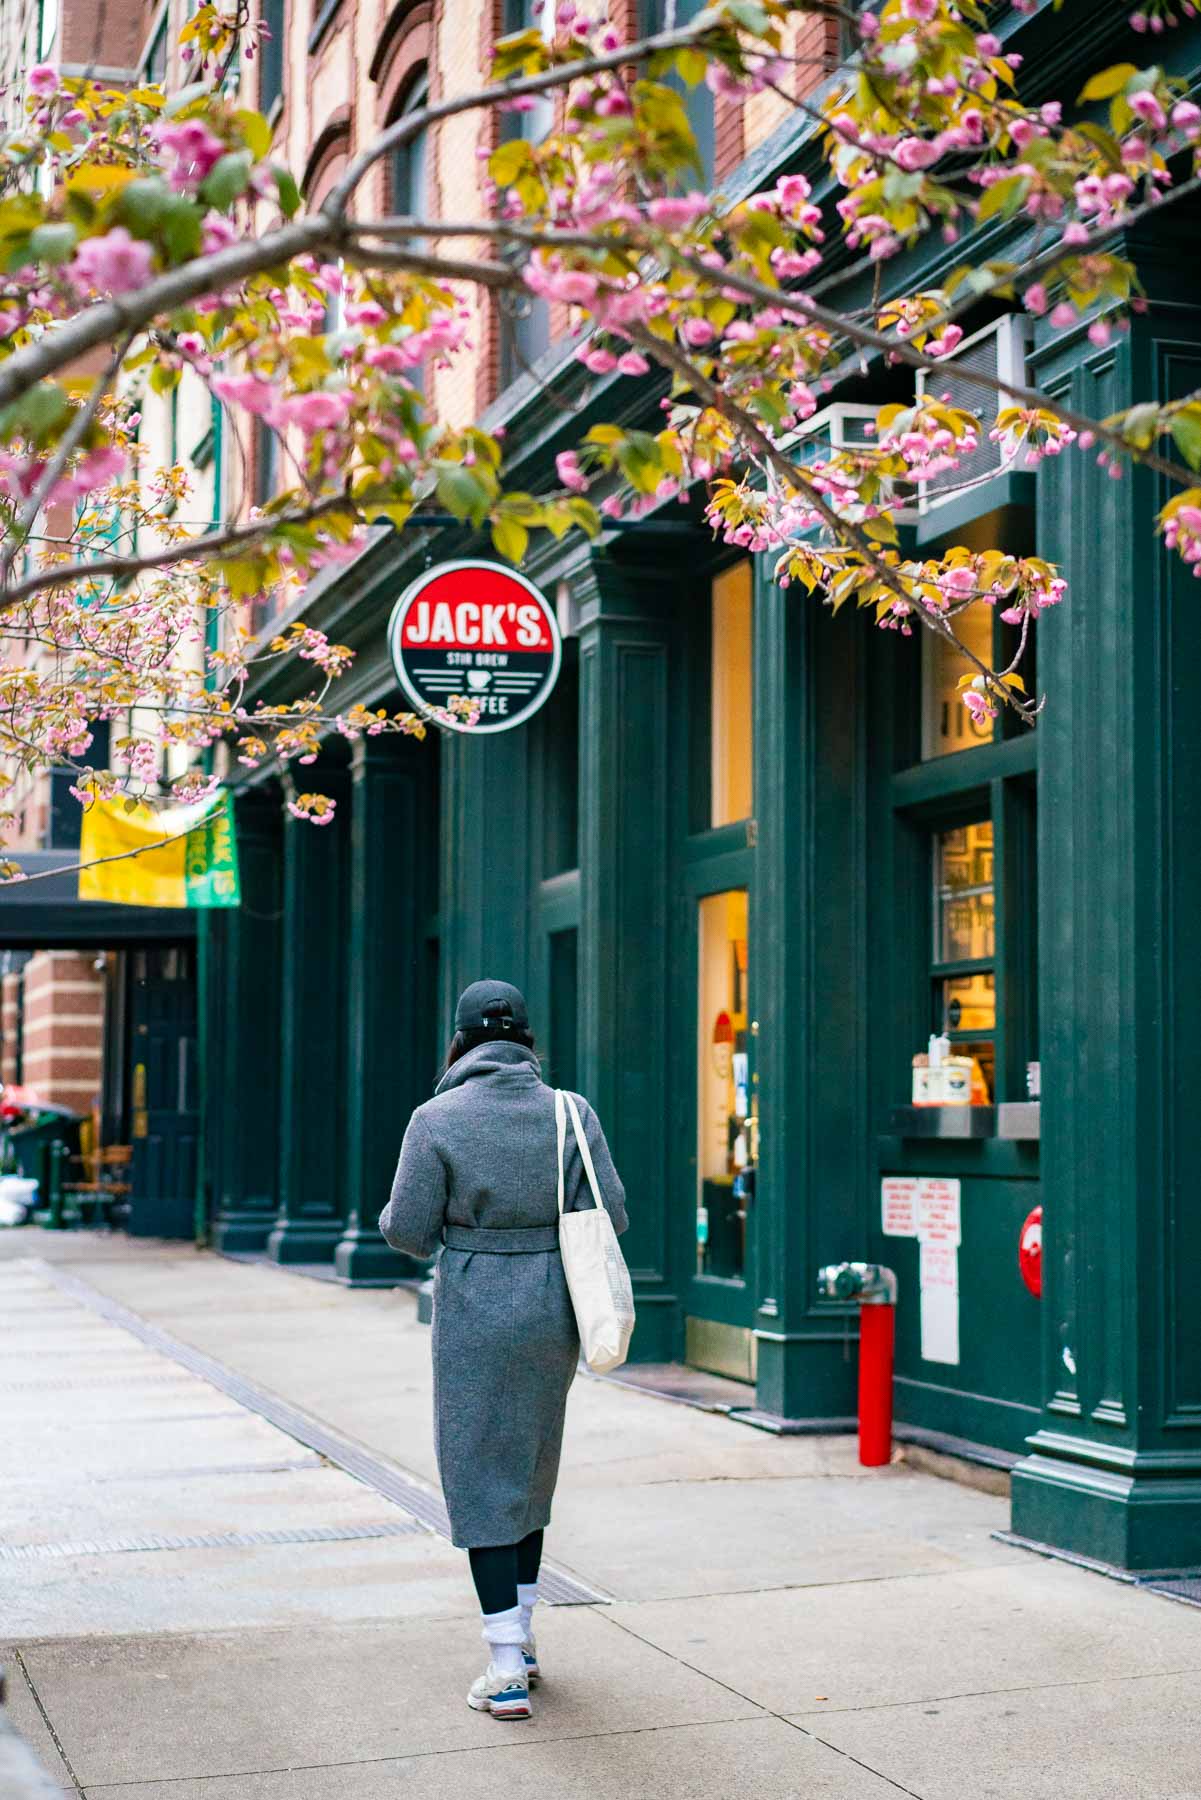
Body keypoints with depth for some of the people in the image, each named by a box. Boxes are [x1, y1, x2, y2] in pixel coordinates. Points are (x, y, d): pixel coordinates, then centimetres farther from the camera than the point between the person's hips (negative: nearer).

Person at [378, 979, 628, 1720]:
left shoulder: (438, 1119, -11)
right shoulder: (572, 1113, -3)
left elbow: (409, 1231, -10)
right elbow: (610, 1216, -5)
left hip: (476, 1313, -4)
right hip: (554, 1306, 4)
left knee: (481, 1479, 4)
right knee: (533, 1466, 22)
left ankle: (507, 1673, 3)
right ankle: (522, 1635, 32)